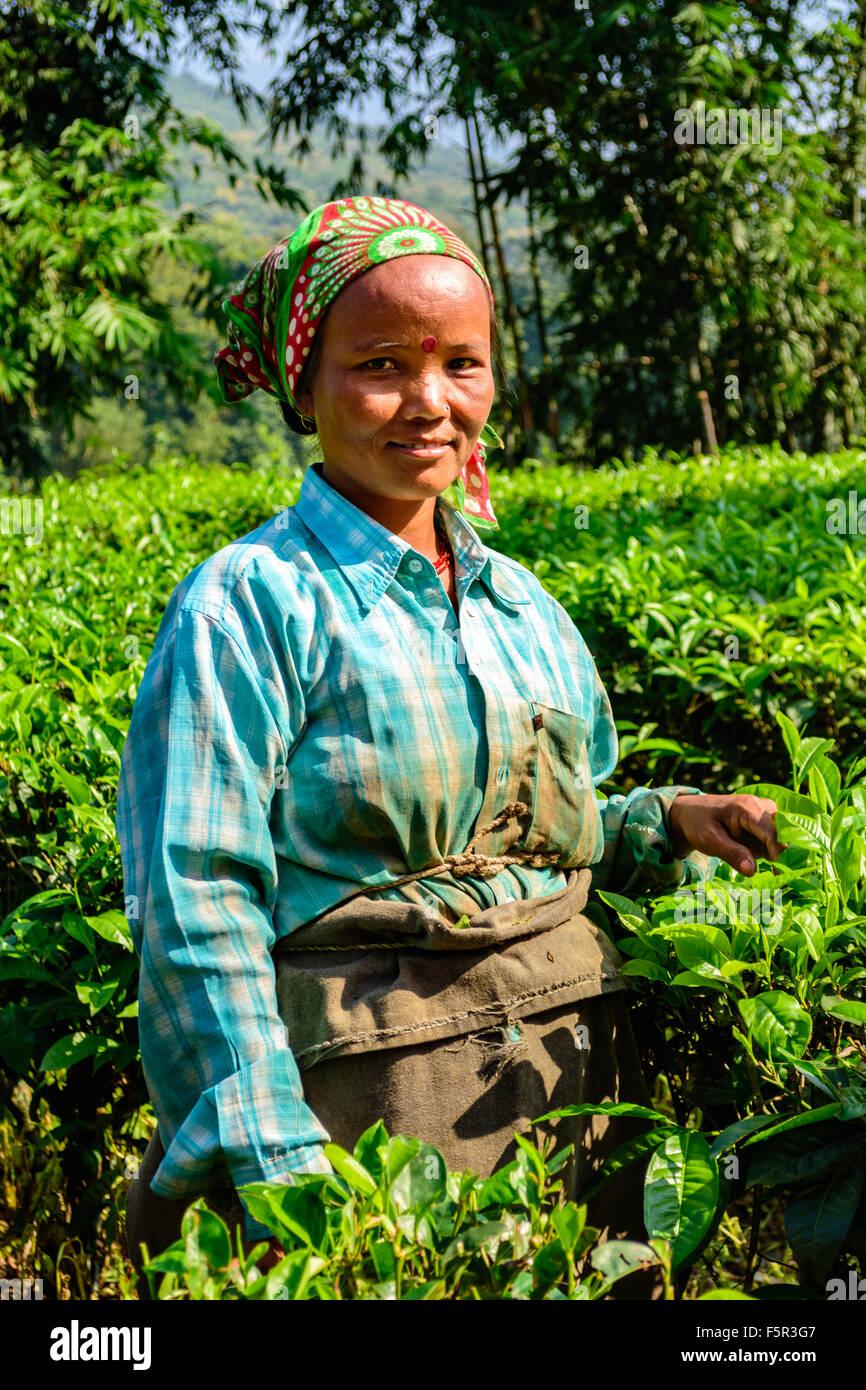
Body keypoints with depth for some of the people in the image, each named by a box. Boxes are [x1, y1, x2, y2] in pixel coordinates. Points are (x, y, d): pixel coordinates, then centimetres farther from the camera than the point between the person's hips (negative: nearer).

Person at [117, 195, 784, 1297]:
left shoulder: (520, 603, 11)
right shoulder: (251, 606, -8)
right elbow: (198, 905, -13)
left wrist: (669, 822, 1)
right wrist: (279, 1172, -18)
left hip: (581, 1073, 6)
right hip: (375, 1096, -6)